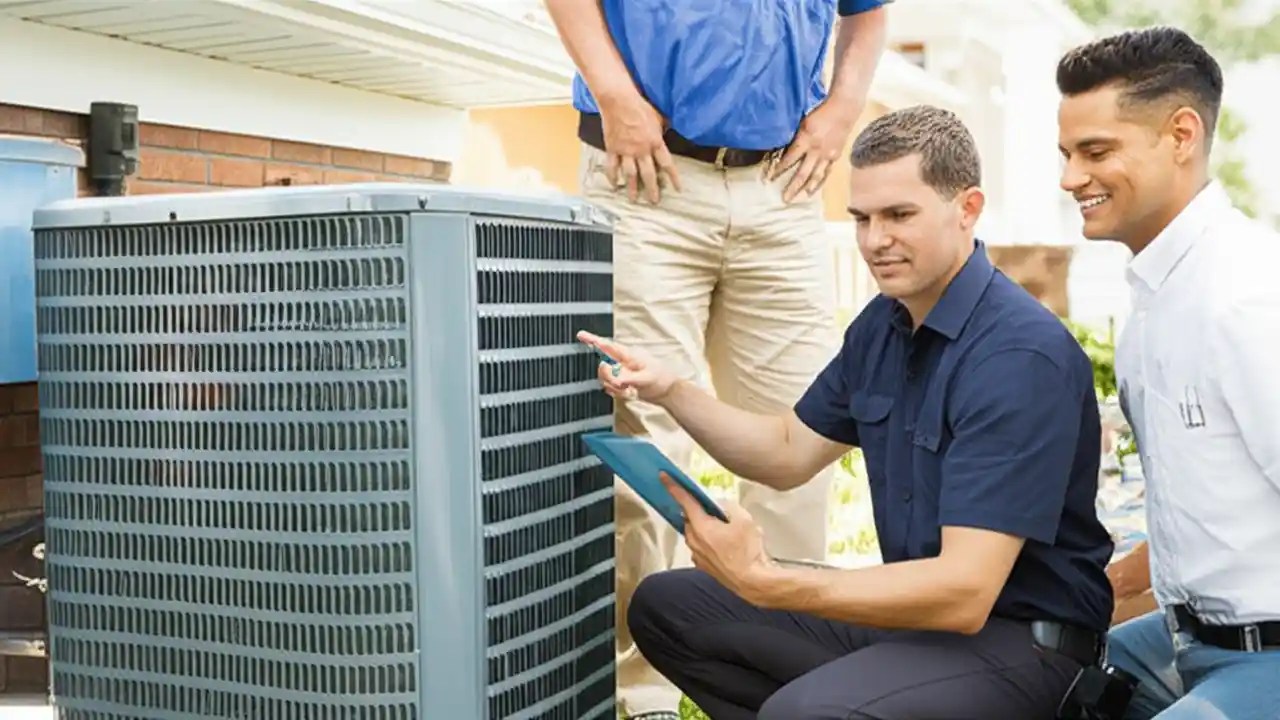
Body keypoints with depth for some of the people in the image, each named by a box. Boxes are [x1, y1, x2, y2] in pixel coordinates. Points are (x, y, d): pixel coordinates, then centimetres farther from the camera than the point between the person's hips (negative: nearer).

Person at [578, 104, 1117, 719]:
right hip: (915, 604, 9)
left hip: (1021, 639, -9)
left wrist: (764, 582, -33)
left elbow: (964, 594, -29)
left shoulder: (1022, 356, -23)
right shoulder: (883, 323, 5)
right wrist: (670, 391, 1)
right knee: (667, 606, 8)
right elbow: (790, 452, 16)